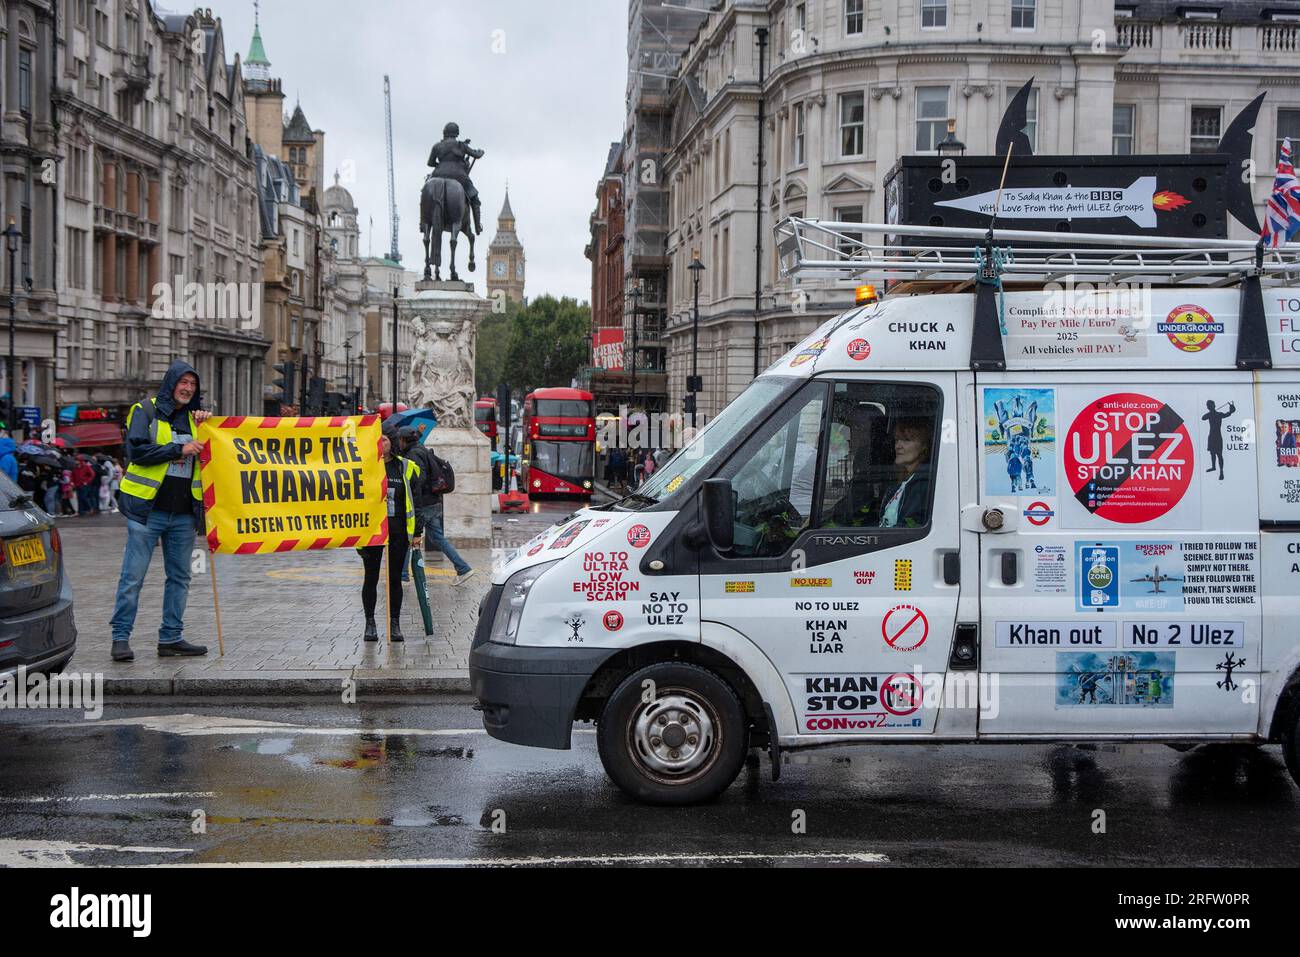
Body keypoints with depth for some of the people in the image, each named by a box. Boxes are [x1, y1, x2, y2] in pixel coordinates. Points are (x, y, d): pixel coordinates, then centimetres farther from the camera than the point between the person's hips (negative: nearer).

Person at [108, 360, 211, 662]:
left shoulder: (193, 418, 15)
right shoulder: (146, 411, -1)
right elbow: (136, 450, -13)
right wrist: (178, 450, -14)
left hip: (183, 513, 6)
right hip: (148, 510, -6)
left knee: (179, 577, 9)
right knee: (133, 576, -4)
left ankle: (171, 638, 16)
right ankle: (120, 637, 3)